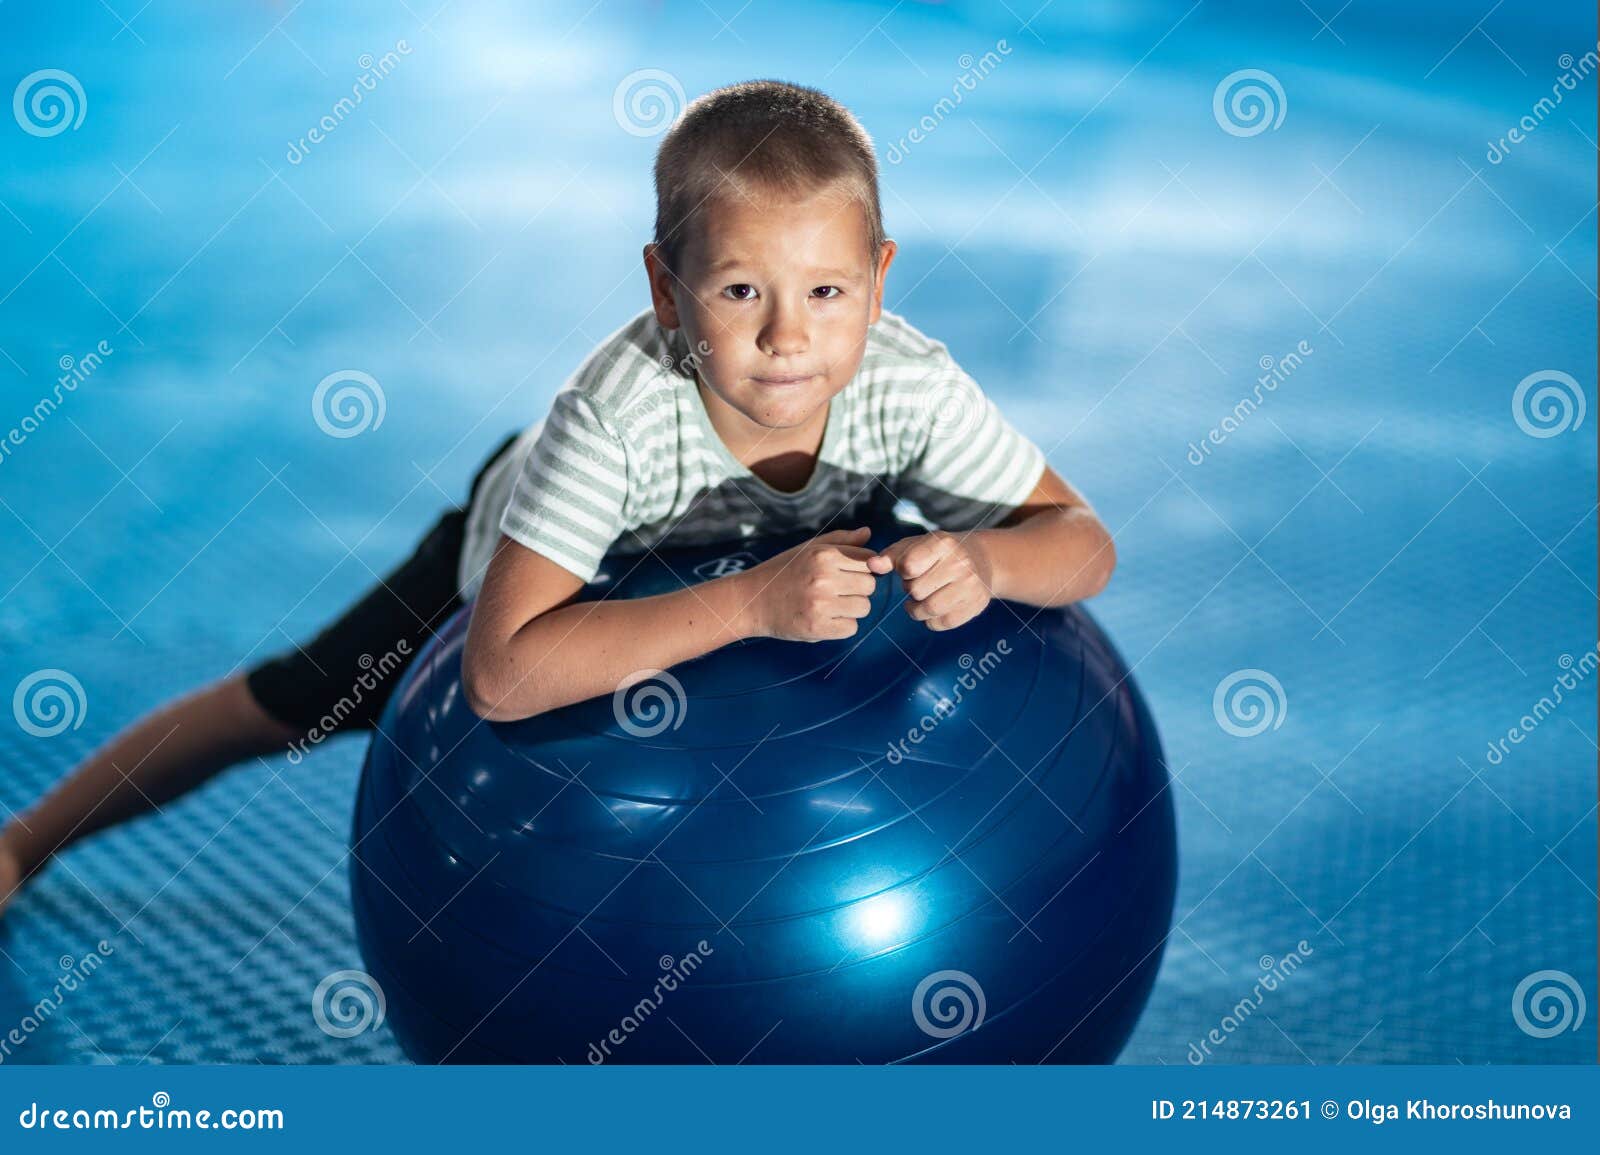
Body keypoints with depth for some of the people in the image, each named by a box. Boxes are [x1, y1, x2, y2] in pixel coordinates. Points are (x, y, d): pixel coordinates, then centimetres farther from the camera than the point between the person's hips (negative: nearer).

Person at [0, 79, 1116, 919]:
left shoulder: (909, 382, -37)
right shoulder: (617, 417, -47)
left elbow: (1085, 541, -28)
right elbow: (501, 676, -52)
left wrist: (981, 557, -52)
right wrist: (751, 601, -61)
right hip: (519, 550, -3)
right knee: (295, 705, 10)